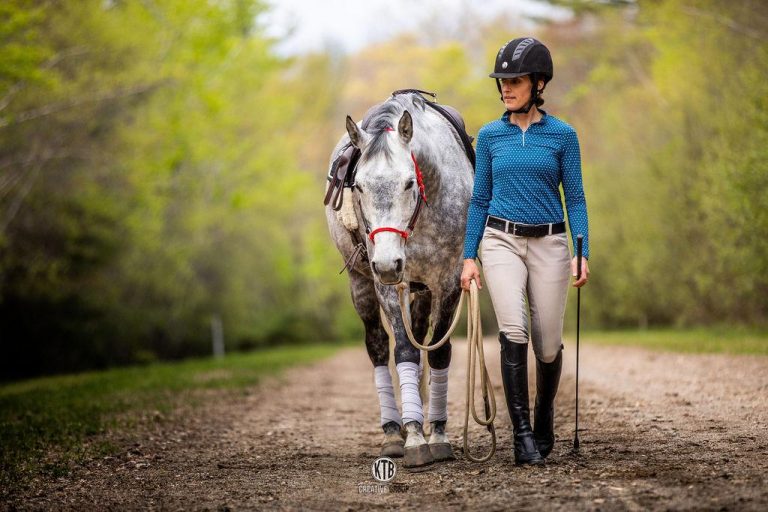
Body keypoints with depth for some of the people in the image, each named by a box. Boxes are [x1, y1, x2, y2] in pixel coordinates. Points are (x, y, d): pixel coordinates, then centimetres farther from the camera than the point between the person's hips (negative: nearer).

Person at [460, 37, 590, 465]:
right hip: (502, 241, 0)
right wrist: (469, 257, 5)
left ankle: (545, 419, 32)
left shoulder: (562, 136, 0)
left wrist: (582, 254, -10)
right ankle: (522, 433, -16)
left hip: (549, 244, 0)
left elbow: (575, 198, 0)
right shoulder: (490, 136, 5)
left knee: (548, 344, 4)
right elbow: (480, 199, 9)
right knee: (514, 331, -19)